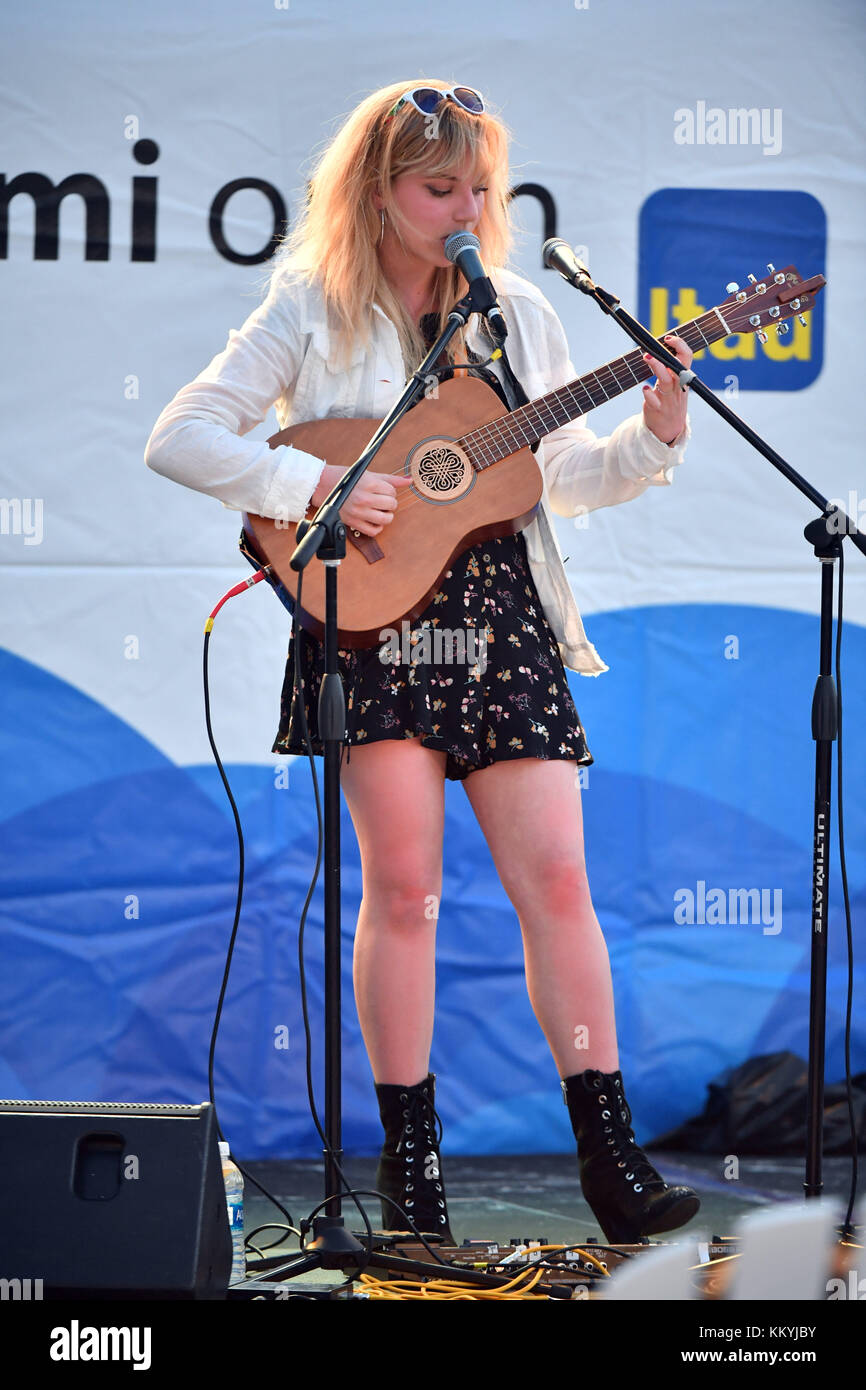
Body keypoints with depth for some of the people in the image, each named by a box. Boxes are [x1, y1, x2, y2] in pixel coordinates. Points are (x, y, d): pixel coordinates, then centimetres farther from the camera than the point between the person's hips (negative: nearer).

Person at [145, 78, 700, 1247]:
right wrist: (317, 484, -16)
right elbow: (179, 438, -5)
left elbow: (561, 478, 18)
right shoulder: (312, 316, 2)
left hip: (503, 614, 3)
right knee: (404, 884, -5)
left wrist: (655, 432, 1)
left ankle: (612, 1160, 0)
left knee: (556, 876, -3)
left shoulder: (517, 314, 13)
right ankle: (409, 1161, 4)